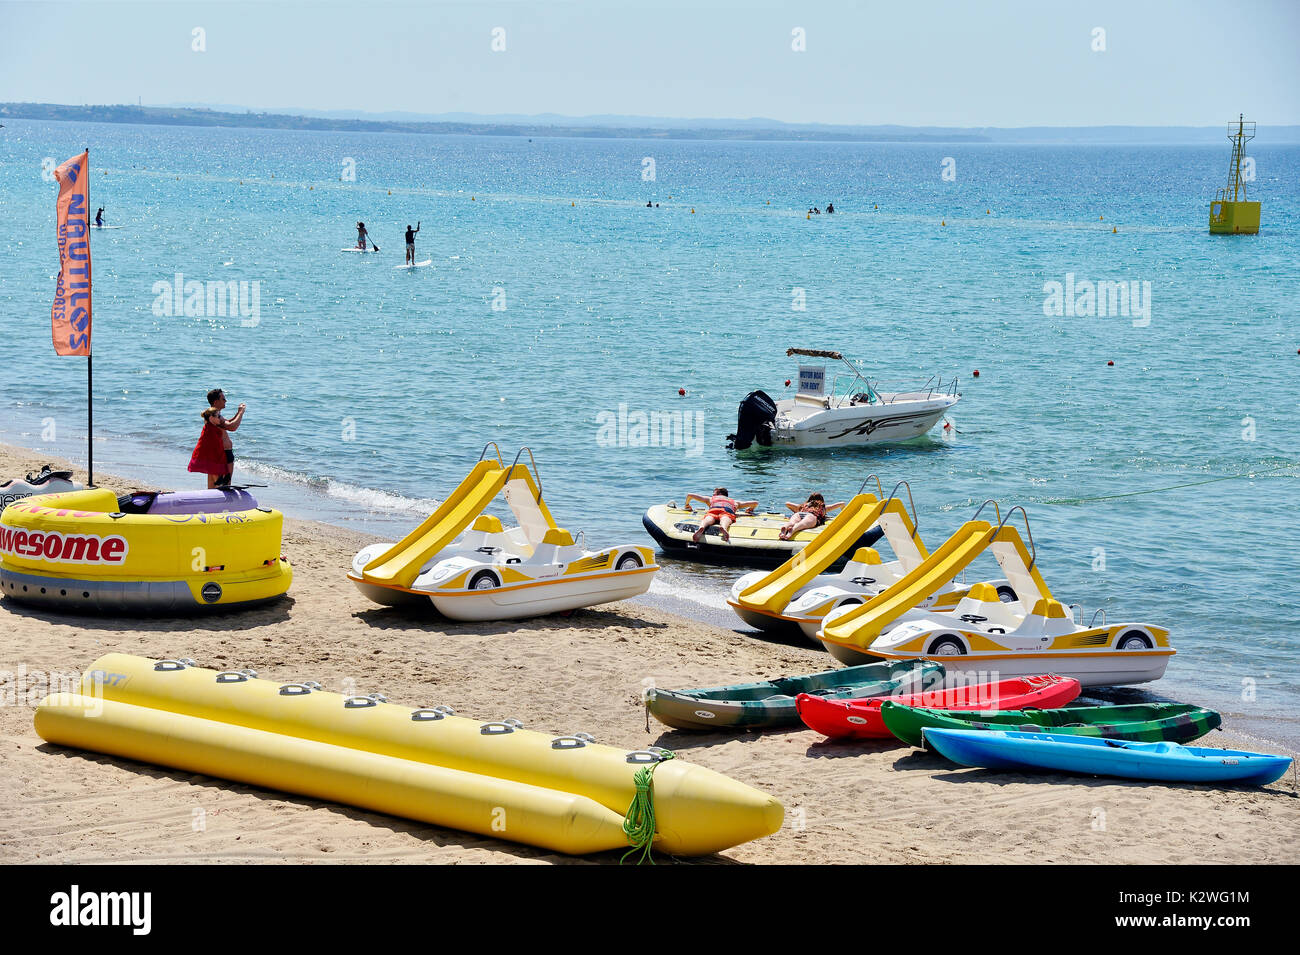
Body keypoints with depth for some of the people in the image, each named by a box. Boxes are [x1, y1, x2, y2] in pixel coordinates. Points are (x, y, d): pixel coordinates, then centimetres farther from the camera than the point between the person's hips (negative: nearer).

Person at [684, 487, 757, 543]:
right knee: (725, 518, -33)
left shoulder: (710, 499, 43)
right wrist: (751, 510, 71)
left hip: (713, 509, 0)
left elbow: (689, 495, 49)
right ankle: (723, 528, -70)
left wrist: (687, 505, 66)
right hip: (728, 510, 0)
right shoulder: (735, 502, 45)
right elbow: (755, 503, 51)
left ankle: (701, 527, -67)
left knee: (709, 518, -31)